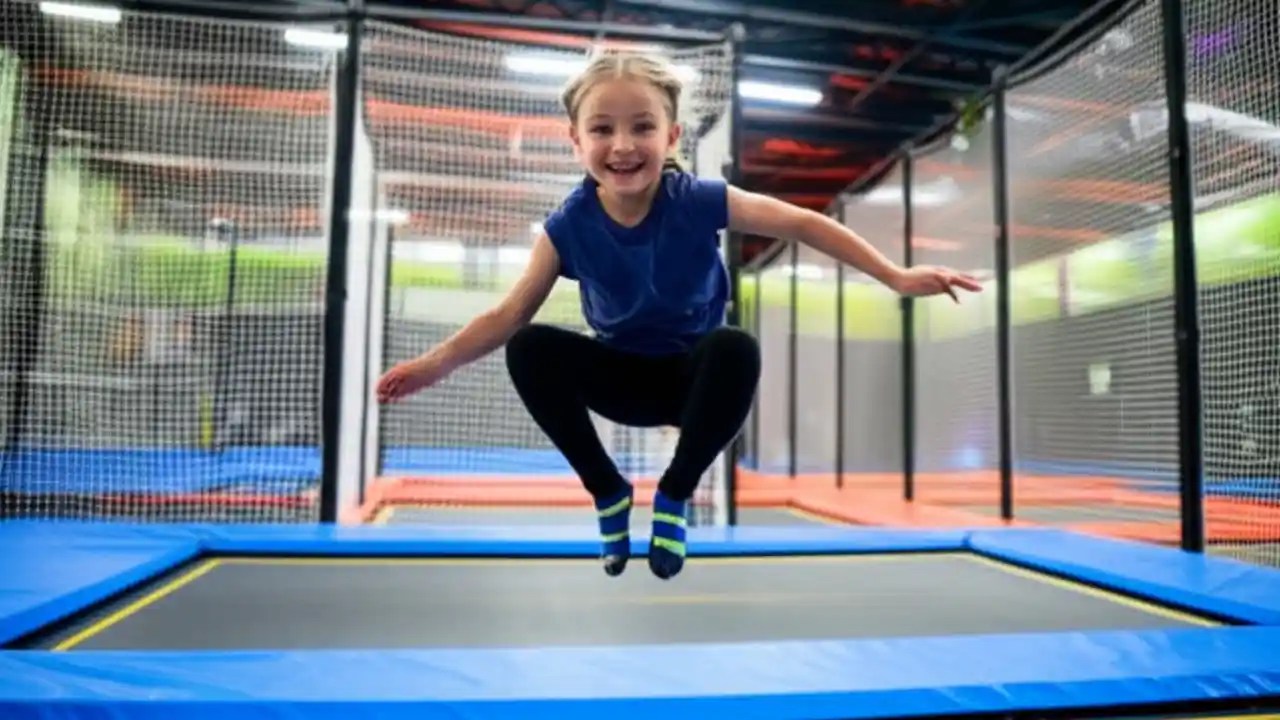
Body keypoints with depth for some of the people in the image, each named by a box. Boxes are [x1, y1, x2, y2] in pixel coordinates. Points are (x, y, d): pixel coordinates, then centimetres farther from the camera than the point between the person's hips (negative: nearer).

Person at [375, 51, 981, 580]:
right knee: (529, 349, -25)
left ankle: (674, 497, -11)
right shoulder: (568, 225, -17)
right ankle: (609, 493, -5)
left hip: (693, 374, -1)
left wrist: (897, 278, -17)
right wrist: (439, 362, -27)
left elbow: (803, 224, -15)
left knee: (736, 349, -36)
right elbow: (512, 312, -14)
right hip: (622, 375, 2)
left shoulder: (699, 201, -21)